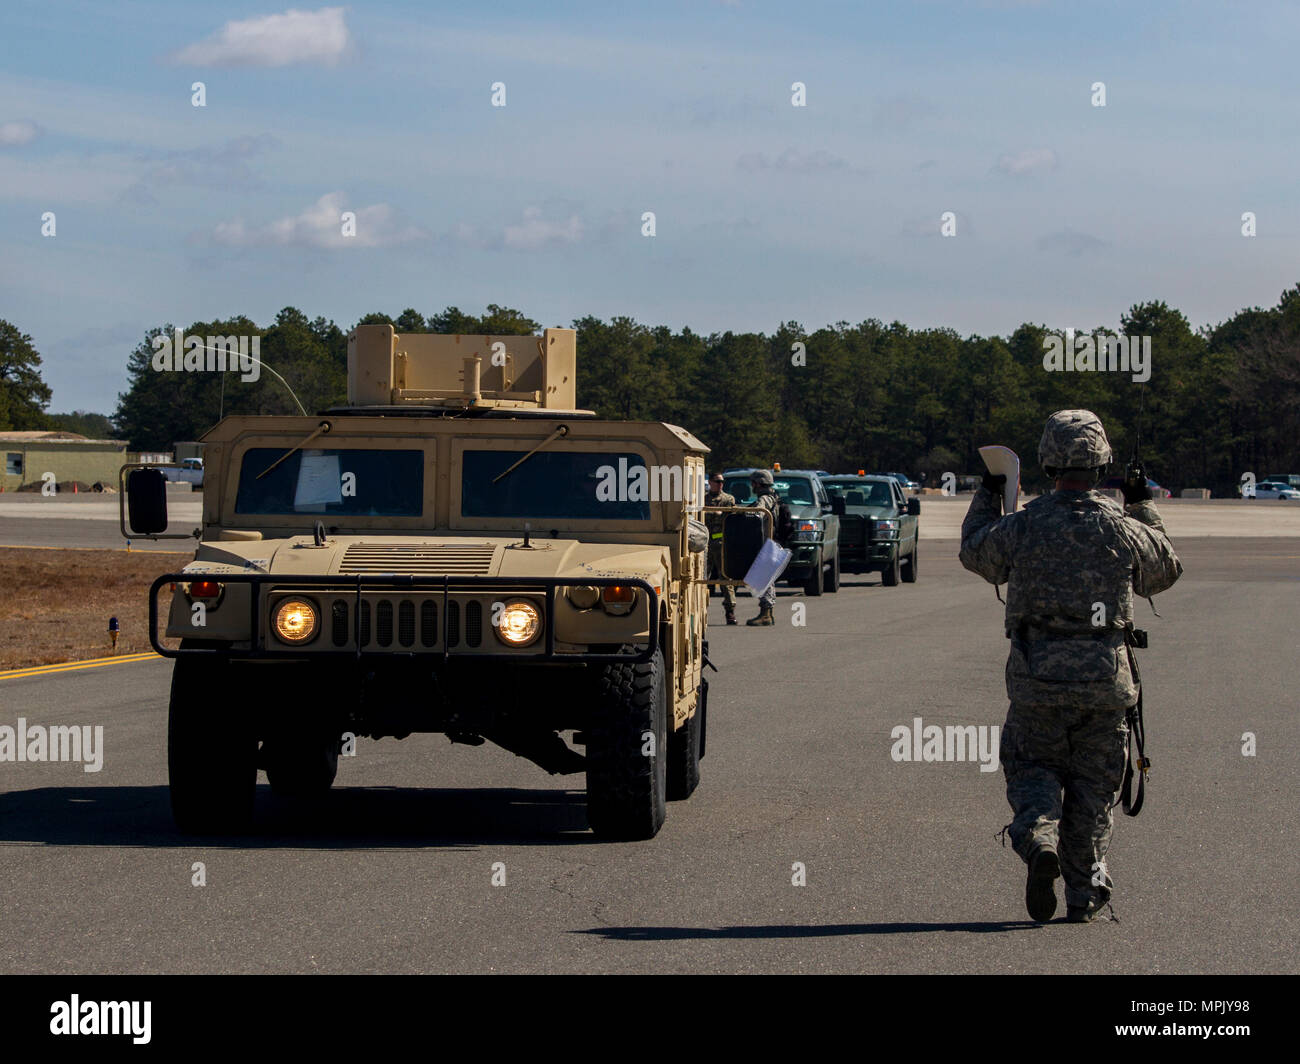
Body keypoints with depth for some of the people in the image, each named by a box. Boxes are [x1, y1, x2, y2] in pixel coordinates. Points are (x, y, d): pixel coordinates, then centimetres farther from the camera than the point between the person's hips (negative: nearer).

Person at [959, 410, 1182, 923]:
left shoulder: (1021, 526, -6)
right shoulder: (1125, 529, -4)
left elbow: (975, 550, 16)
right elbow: (1165, 570, 16)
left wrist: (986, 496, 30)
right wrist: (1144, 507, 24)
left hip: (1037, 674, -1)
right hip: (1105, 678, 1)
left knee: (1034, 768, 13)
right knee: (1092, 785, 12)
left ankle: (1040, 839, -16)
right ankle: (1084, 892, 15)